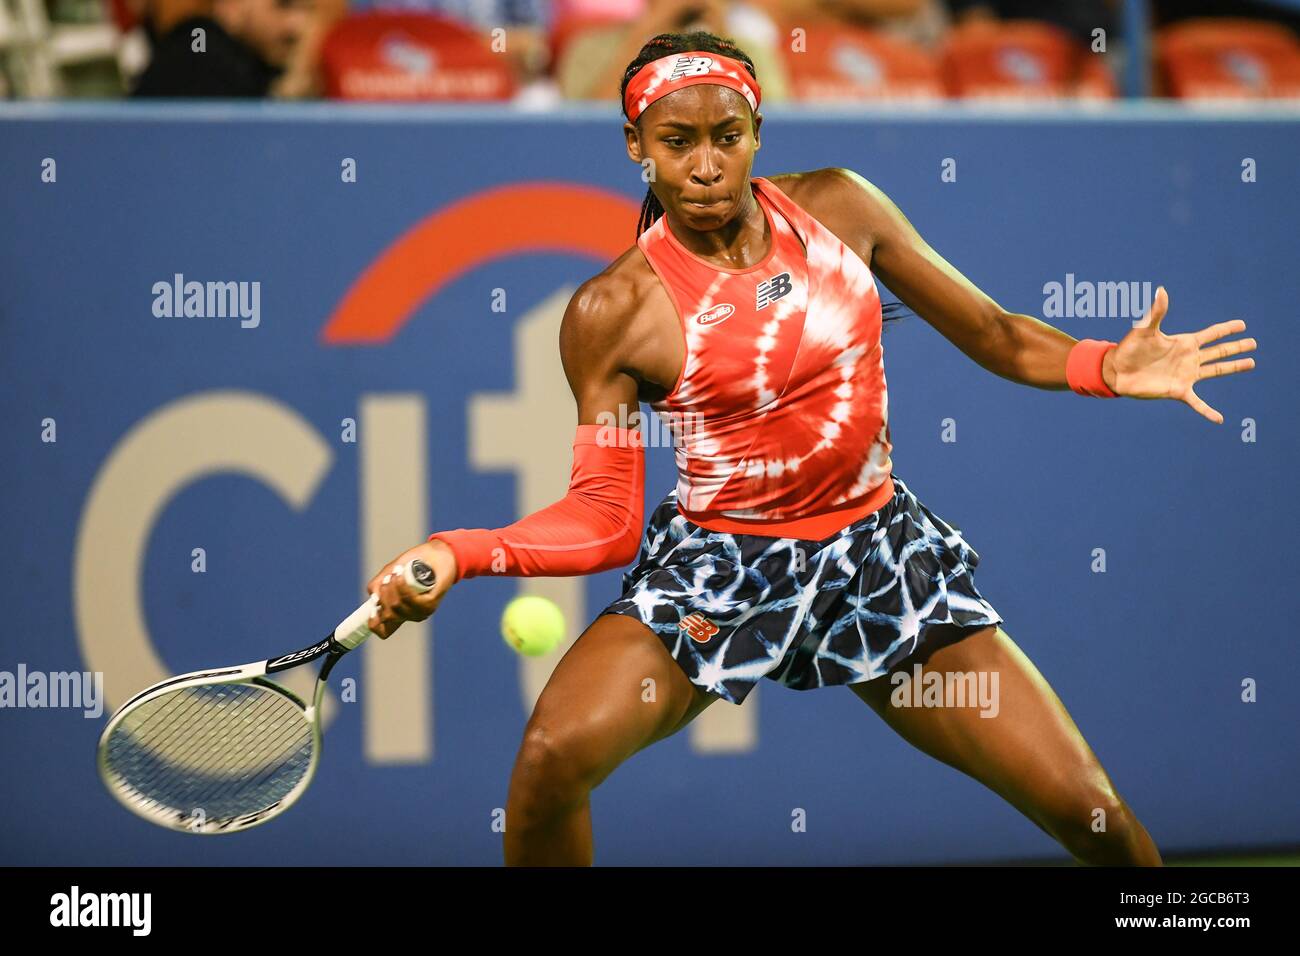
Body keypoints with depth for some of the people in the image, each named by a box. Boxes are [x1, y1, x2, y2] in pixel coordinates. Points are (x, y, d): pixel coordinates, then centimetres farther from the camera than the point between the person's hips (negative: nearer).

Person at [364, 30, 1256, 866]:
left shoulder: (838, 207, -1)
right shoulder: (614, 312, -9)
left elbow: (997, 335, 5)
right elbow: (606, 516, -6)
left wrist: (1111, 366, -13)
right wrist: (459, 553, -21)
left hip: (880, 548, 2)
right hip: (716, 563, -2)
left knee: (1090, 811, -7)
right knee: (555, 754, -27)